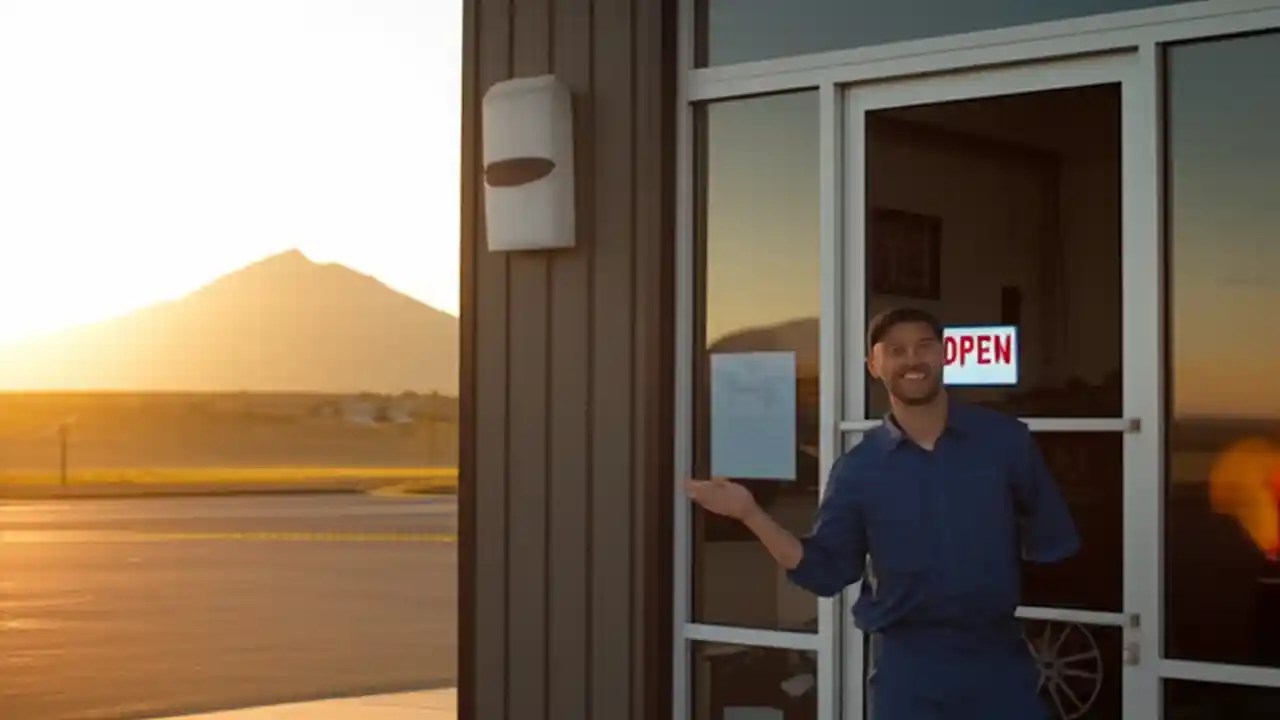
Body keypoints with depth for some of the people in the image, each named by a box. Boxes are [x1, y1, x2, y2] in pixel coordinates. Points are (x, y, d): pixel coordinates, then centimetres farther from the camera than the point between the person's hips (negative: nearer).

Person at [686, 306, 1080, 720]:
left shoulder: (1005, 440, 0)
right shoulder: (859, 469, 1)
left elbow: (1052, 542, 5)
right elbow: (826, 571, 2)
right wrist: (749, 513, -7)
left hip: (997, 654, 1)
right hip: (906, 662, 0)